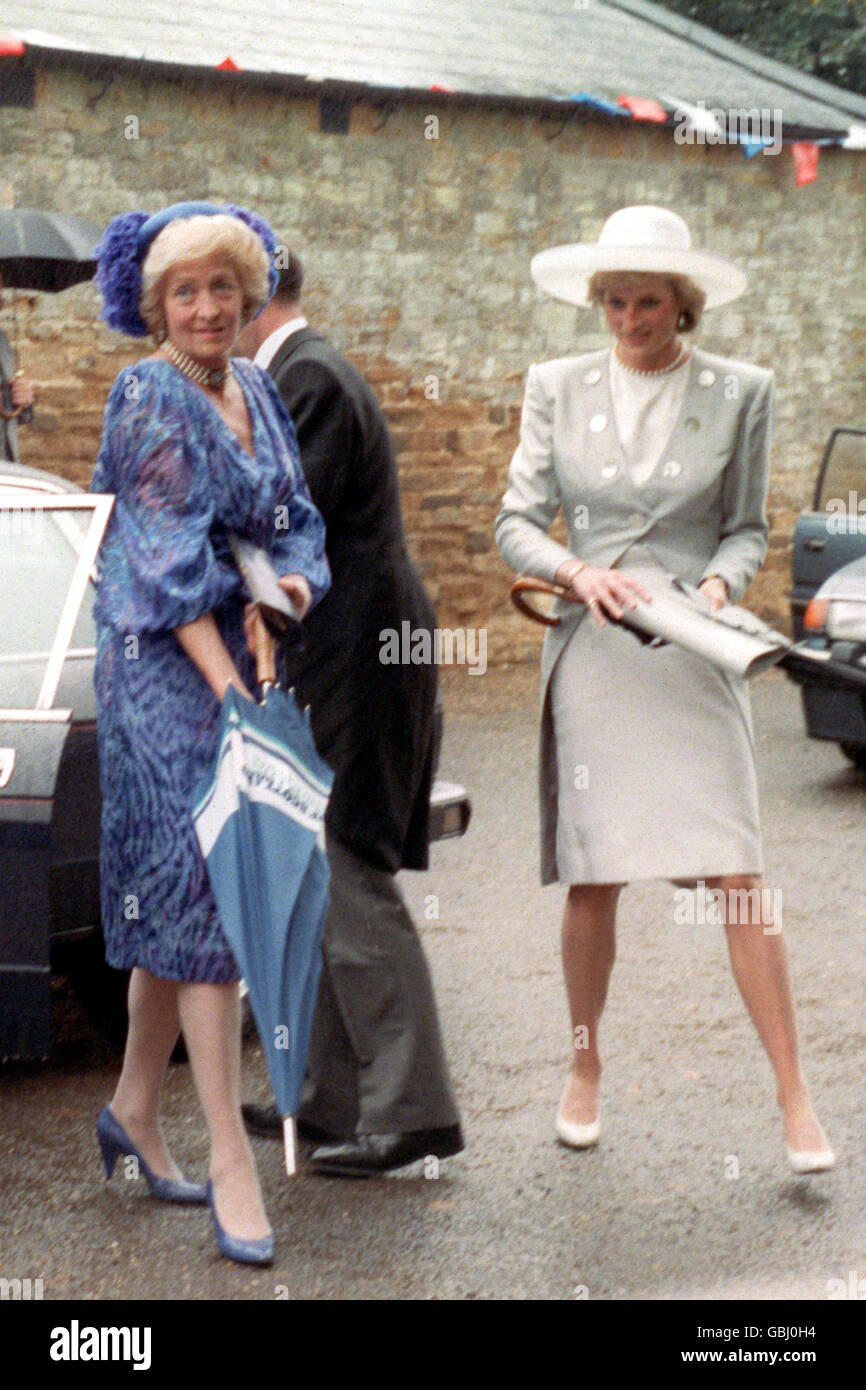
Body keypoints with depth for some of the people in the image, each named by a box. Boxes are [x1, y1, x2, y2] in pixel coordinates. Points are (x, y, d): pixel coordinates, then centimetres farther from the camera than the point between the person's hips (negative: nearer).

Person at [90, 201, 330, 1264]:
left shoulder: (255, 390, 12)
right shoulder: (150, 395, -11)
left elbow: (295, 515, 13)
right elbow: (170, 554, -18)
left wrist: (297, 576, -10)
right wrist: (228, 684, -25)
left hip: (234, 652, 8)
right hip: (163, 663, -7)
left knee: (174, 891, 13)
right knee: (207, 884, -10)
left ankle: (134, 1111, 27)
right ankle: (228, 1155, -6)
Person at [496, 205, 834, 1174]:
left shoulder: (740, 393, 3)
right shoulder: (557, 388, 7)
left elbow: (746, 526, 10)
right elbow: (516, 521, 5)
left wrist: (720, 582, -11)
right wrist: (581, 573, -14)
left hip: (694, 657, -1)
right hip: (590, 651, 1)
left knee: (738, 877, -7)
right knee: (593, 880, 4)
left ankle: (794, 1099, 0)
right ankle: (584, 1073, 24)